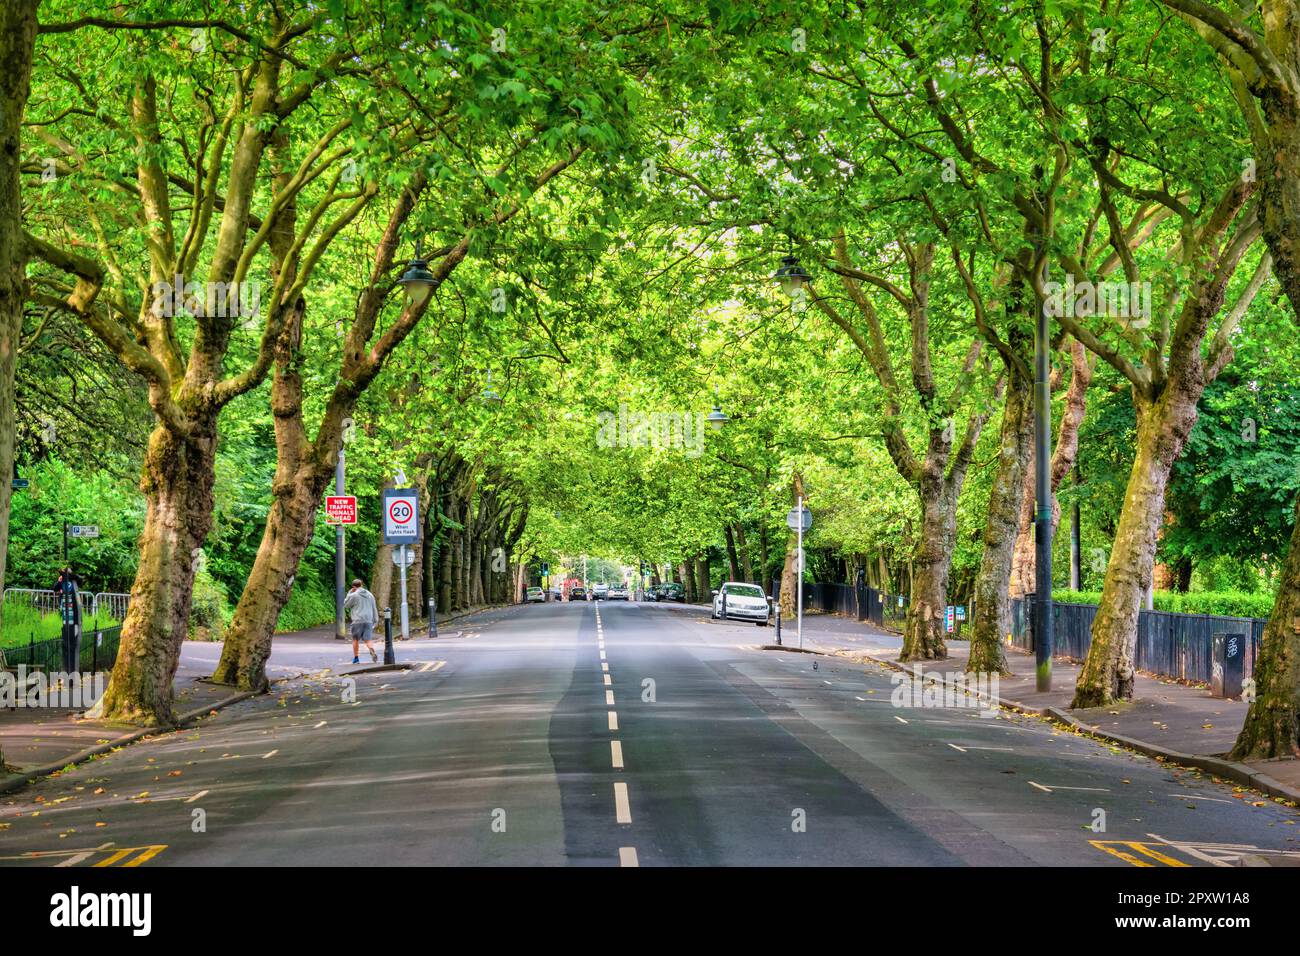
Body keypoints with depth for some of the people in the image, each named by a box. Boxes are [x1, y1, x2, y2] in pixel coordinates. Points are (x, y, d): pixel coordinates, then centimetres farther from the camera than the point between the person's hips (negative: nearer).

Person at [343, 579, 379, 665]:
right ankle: (373, 653, -29)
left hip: (357, 621, -4)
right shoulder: (370, 595, 13)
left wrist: (349, 593, 12)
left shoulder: (353, 596, -4)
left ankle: (356, 658, 18)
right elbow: (374, 609, 15)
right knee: (368, 640, -1)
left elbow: (345, 605, 10)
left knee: (355, 639, 13)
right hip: (368, 621, 4)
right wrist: (375, 621, 19)